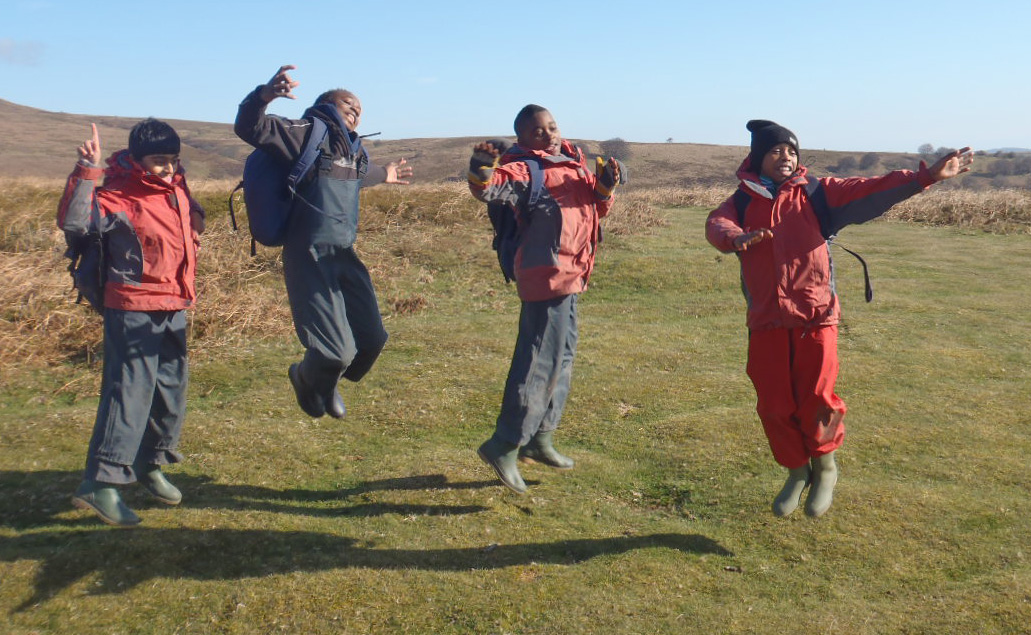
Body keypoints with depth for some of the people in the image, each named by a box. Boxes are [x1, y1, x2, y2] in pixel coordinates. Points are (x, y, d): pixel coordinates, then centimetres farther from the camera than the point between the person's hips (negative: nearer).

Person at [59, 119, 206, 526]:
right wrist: (86, 172, -32)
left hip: (175, 308, 8)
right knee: (130, 390, -10)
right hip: (133, 310, -8)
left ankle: (149, 466, 29)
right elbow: (73, 222, -28)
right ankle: (100, 483, -5)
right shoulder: (120, 196, -12)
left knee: (171, 390, 13)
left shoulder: (177, 188, 9)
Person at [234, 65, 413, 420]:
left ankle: (327, 384, 39)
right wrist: (265, 95, -39)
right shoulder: (308, 133, -7)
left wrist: (383, 174, 53)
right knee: (337, 350, -11)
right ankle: (306, 378, 26)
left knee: (371, 340, 10)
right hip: (311, 258, -8)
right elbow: (250, 128, -20)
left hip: (345, 257, 8)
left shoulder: (354, 150, 17)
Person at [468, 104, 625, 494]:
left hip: (571, 276, 10)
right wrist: (482, 166, -46)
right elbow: (488, 188, -26)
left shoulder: (574, 163, 17)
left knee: (563, 358, 17)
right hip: (547, 275, -9)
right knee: (541, 362, -11)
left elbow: (596, 210, 20)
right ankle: (504, 446, -4)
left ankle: (540, 438, 30)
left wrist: (605, 186, 1)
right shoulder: (525, 168, -9)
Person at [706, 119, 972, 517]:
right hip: (766, 322, 1)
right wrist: (736, 238, -37)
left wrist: (927, 176, -13)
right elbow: (717, 224, -13)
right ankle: (796, 472, 33)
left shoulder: (817, 194, 9)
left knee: (815, 402, -1)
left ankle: (824, 468, 28)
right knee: (773, 405, 7)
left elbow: (872, 190, -1)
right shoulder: (742, 202, 8)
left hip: (815, 317, -1)